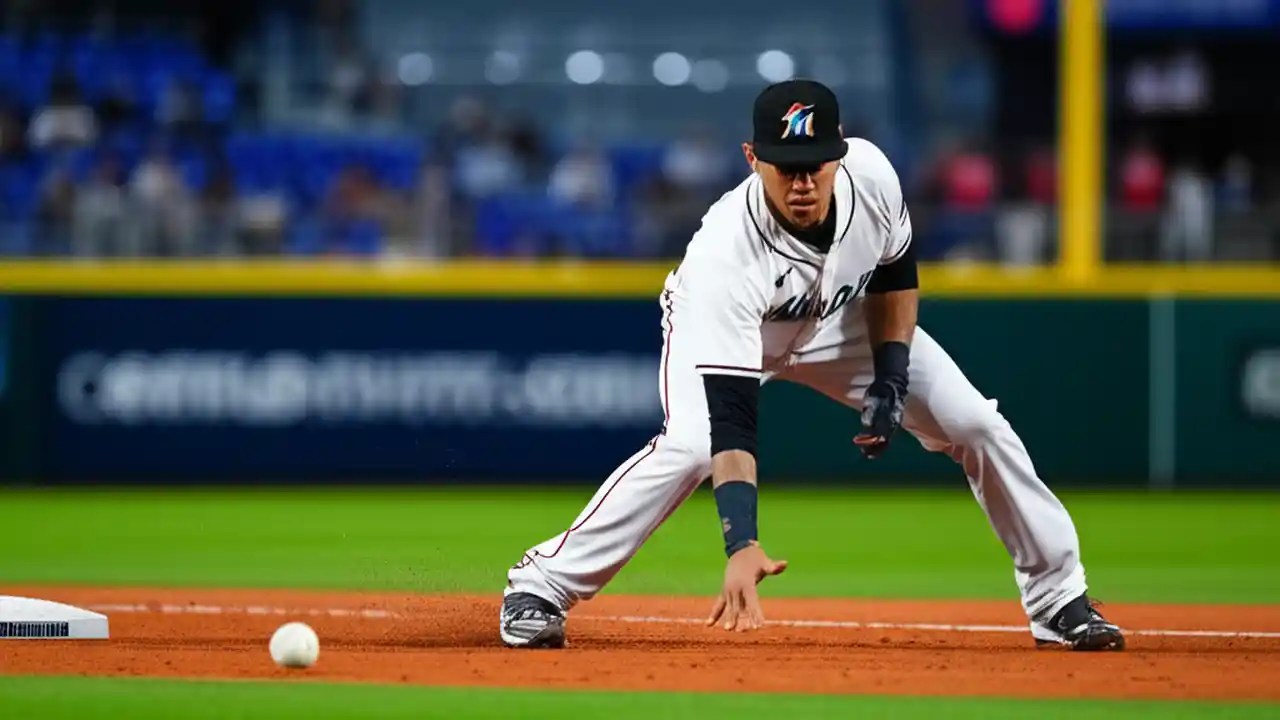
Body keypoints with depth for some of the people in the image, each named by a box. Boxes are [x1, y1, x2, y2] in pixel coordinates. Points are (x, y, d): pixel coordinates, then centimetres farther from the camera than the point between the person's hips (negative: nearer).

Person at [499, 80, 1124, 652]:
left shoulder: (869, 172, -31)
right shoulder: (726, 255, -43)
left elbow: (895, 270, -6)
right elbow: (730, 417, -47)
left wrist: (891, 378, -13)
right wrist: (742, 544, -57)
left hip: (842, 321, 4)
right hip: (722, 324, -4)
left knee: (976, 425, -5)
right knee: (688, 447, -31)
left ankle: (1059, 598, 12)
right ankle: (539, 589, -19)